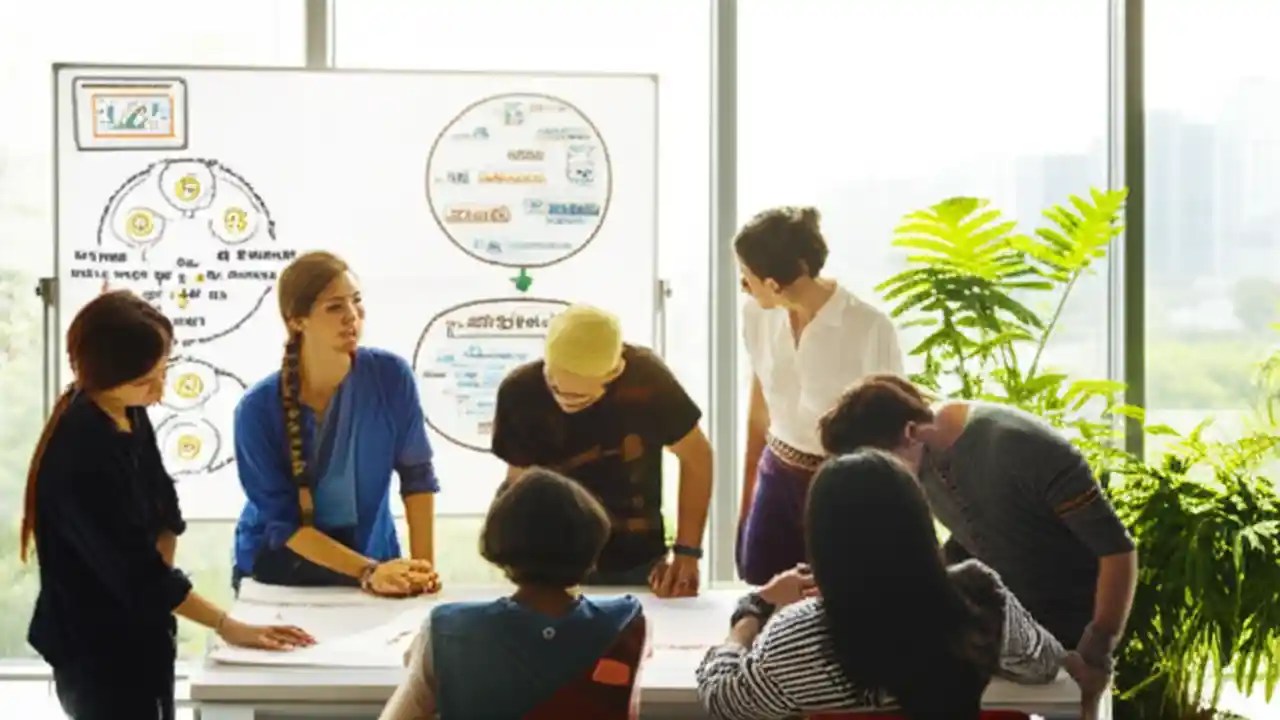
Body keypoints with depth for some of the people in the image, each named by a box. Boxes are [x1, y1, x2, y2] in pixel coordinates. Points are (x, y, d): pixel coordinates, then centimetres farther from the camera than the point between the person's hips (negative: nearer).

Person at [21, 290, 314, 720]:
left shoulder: (129, 416, 0)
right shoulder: (81, 455, -27)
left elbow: (164, 511, 13)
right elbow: (135, 569, -26)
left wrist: (158, 583, 1)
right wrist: (227, 627, -26)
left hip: (137, 638, 9)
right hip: (99, 655, -9)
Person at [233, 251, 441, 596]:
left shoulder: (390, 376, -11)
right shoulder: (259, 408, -16)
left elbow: (417, 475, -2)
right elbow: (283, 522, -16)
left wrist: (422, 565, -9)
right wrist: (367, 572, -23)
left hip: (372, 555, 2)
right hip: (279, 568, -1)